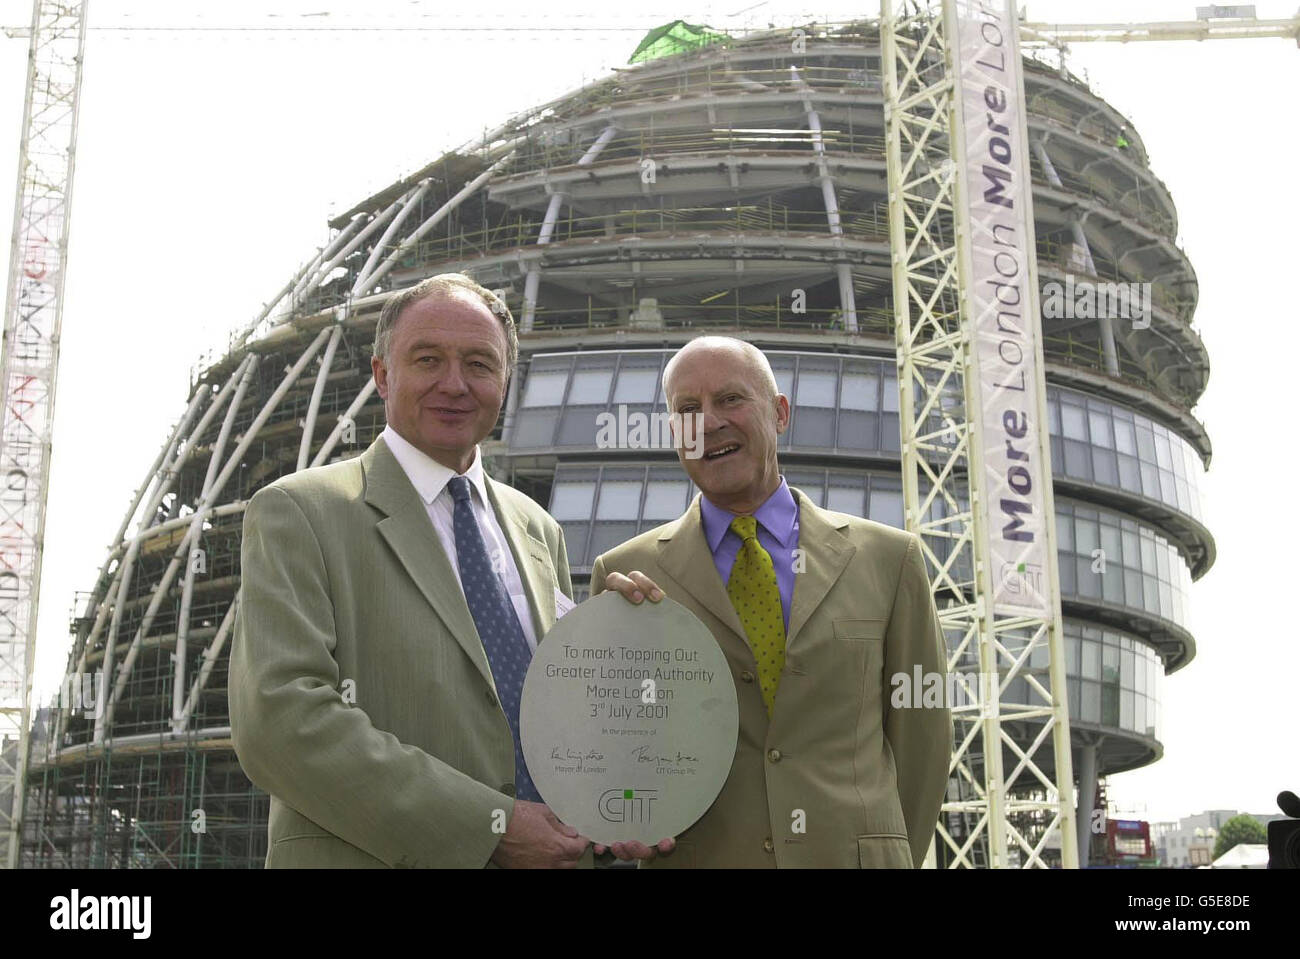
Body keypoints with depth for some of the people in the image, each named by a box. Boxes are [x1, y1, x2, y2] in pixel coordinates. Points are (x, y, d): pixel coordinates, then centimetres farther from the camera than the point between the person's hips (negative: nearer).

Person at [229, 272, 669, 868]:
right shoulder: (296, 512, -6)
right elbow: (279, 721, -18)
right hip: (377, 857, -5)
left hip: (545, 853, 6)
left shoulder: (539, 531, 12)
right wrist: (491, 826, -20)